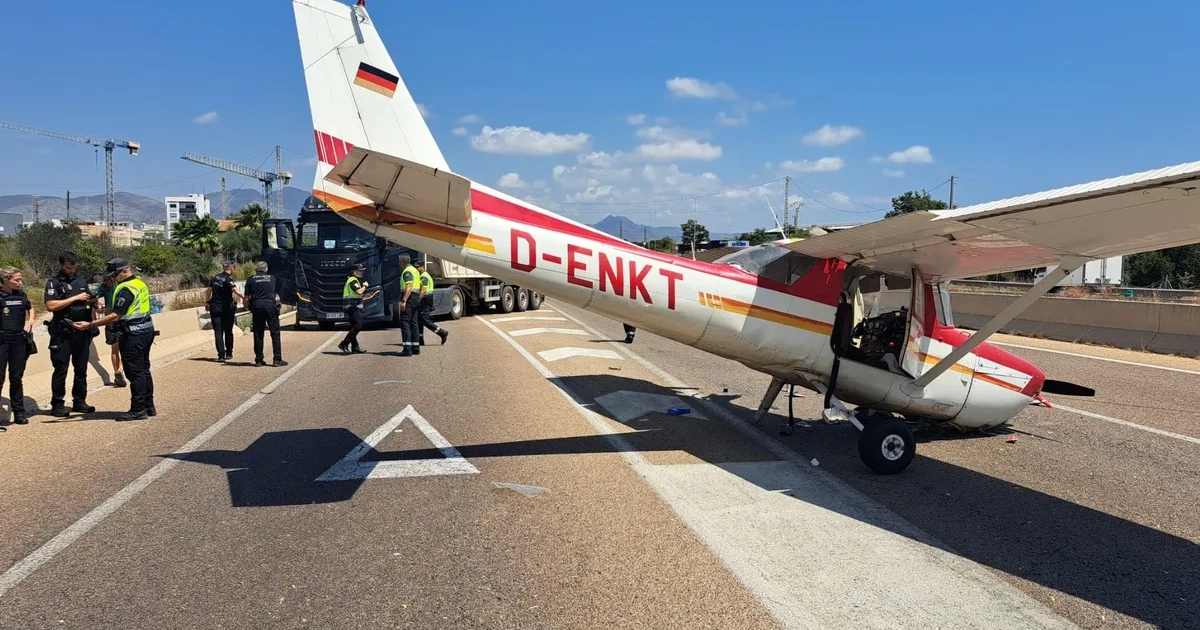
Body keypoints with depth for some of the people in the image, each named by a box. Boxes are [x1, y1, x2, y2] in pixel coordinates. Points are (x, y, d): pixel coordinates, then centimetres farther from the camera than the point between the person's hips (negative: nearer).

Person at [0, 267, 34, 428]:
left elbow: (30, 309, 26)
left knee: (17, 378, 12)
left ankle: (19, 412, 20)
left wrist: (30, 321, 10)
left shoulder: (21, 295, 6)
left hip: (19, 340, 4)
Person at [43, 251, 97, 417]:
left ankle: (79, 401, 17)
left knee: (81, 369, 9)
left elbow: (89, 303, 24)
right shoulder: (54, 283, -2)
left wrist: (93, 301, 1)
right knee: (61, 369, -1)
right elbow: (51, 305, -15)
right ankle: (57, 405, 4)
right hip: (63, 333, -5)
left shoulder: (82, 281, 14)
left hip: (82, 331, 5)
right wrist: (75, 298, -15)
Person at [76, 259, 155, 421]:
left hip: (133, 334, -10)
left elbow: (115, 316, -21)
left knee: (135, 372, -4)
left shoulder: (126, 289, -17)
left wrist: (90, 325, -20)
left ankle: (138, 410, 1)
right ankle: (148, 406, 20)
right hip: (146, 329, 10)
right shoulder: (140, 283, 12)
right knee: (144, 369, 14)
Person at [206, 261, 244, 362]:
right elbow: (235, 291, -29)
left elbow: (209, 290, 14)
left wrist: (207, 302, 24)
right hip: (226, 308, -4)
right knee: (228, 332, 11)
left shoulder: (215, 277, 6)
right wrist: (244, 297, -36)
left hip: (215, 308, 4)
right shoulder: (228, 279, -12)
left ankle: (221, 355, -8)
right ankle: (229, 353, 20)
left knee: (218, 332, 0)